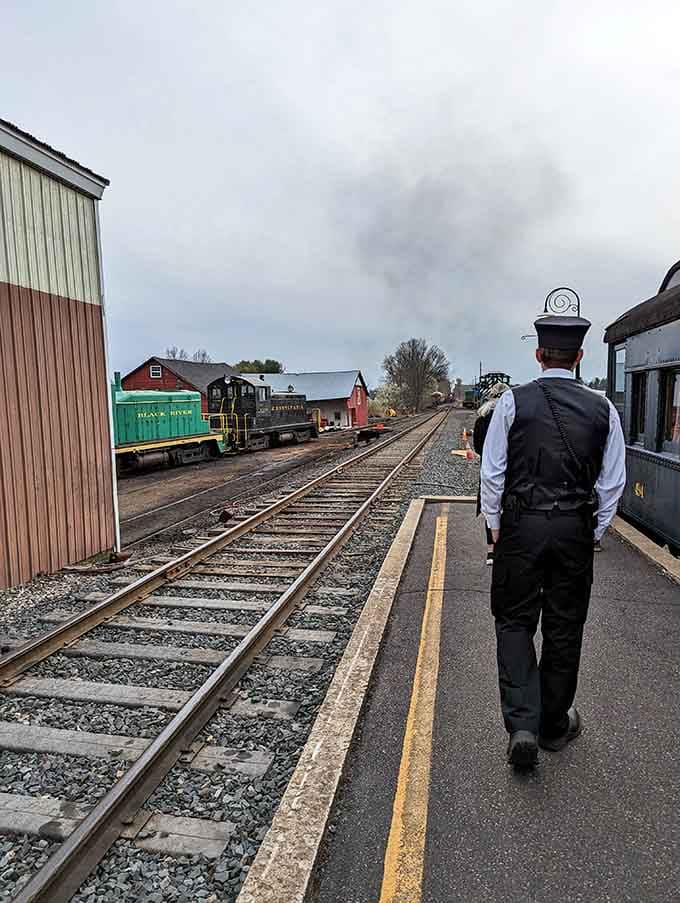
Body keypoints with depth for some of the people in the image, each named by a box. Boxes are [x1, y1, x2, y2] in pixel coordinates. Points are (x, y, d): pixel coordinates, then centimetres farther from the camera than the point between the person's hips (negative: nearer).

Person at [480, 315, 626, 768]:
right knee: (564, 629, 14)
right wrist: (595, 532, 13)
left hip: (521, 525, -2)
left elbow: (493, 471, -5)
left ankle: (522, 725, 2)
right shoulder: (603, 408, 1)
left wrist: (495, 524, 6)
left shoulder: (513, 402, -5)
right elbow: (613, 481, 3)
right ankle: (554, 726, 31)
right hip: (576, 529, 2)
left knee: (515, 622, 12)